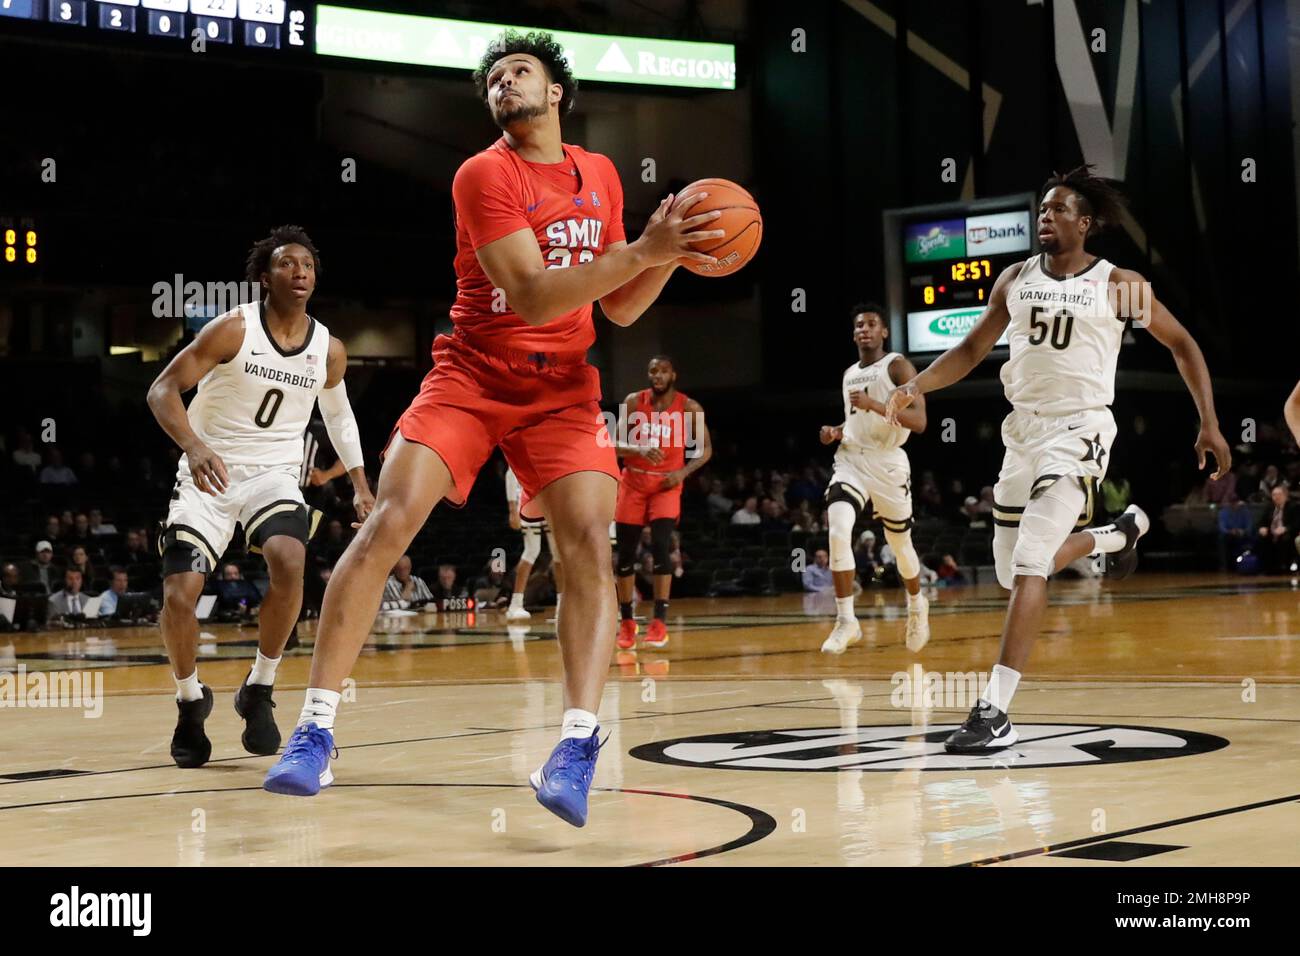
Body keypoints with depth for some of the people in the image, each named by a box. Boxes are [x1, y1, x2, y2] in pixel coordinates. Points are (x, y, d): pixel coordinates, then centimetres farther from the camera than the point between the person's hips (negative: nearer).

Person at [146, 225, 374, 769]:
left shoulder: (329, 351, 0)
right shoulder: (234, 329, -13)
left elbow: (338, 414, 20)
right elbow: (163, 389, -15)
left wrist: (360, 485, 13)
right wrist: (194, 447, -33)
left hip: (273, 474, 2)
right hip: (210, 473, -2)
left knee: (289, 561, -29)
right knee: (179, 594, -16)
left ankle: (259, 691, -10)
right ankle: (191, 701, 12)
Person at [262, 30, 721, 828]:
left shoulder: (600, 176, 8)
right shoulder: (485, 174, -10)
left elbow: (620, 308, 11)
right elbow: (531, 295, -22)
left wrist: (666, 256, -7)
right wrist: (641, 250, -27)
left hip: (563, 388, 4)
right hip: (472, 374, -4)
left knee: (590, 546, -17)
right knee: (387, 527, -17)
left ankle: (577, 748, -17)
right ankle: (316, 730, -9)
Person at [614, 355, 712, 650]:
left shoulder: (689, 407, -5)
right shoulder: (633, 402, -3)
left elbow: (705, 448, 1)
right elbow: (616, 444, -6)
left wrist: (684, 472, -16)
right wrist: (640, 450, -27)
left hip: (666, 483, -2)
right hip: (633, 482, 2)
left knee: (661, 546, -19)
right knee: (625, 551, 2)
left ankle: (659, 622, -17)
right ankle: (626, 622, 15)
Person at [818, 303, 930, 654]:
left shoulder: (897, 366, -7)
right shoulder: (848, 375, 13)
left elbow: (919, 421, -18)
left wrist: (875, 405, -29)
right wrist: (837, 431, 6)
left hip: (887, 463, -4)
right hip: (851, 460, 4)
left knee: (900, 544, 11)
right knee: (838, 531, -22)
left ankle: (917, 606, 41)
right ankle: (846, 621, -18)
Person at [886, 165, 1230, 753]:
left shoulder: (1117, 284, -5)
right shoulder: (1016, 280, 6)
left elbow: (1182, 345, 3)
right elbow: (973, 348, 11)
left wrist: (1210, 425, -2)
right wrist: (915, 386, -6)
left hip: (1078, 431, -6)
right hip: (1022, 428, 6)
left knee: (1028, 565, -20)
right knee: (1015, 570, 16)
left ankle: (995, 712, -20)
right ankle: (1122, 532, 44)